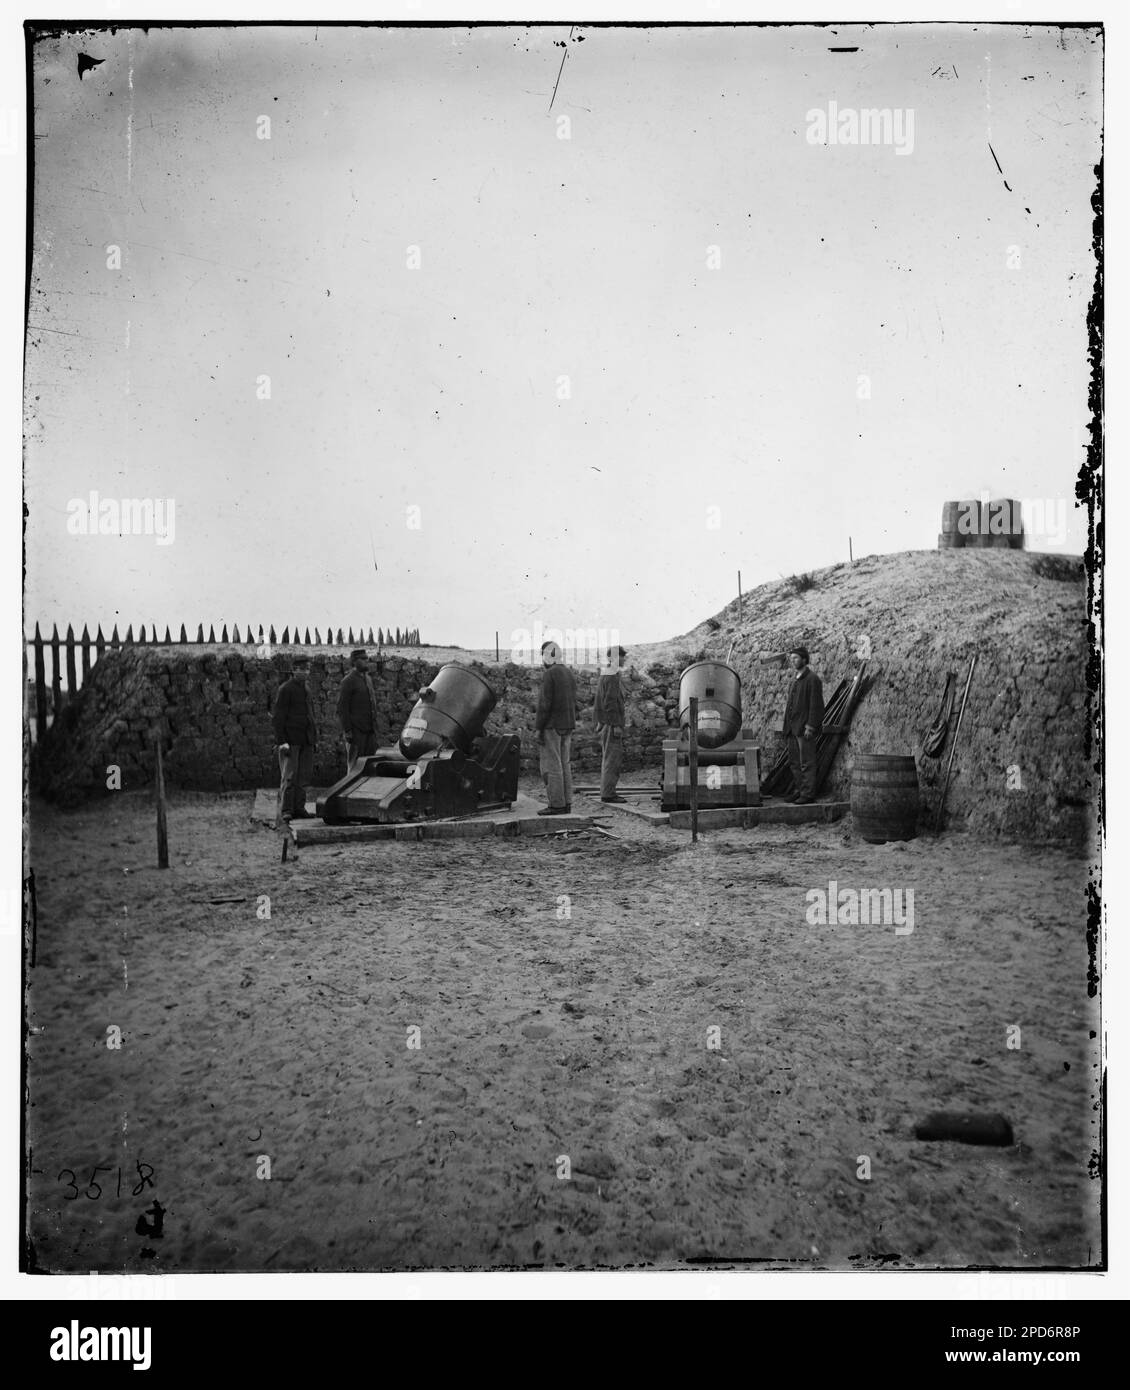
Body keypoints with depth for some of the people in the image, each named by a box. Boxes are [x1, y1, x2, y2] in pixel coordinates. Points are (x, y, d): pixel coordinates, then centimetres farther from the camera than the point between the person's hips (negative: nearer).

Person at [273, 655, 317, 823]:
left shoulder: (306, 688, 17)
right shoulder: (285, 689, -6)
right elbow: (279, 717, -10)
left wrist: (313, 738, 19)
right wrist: (281, 741, -16)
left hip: (306, 740, 7)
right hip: (290, 740, -7)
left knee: (304, 775, 6)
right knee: (289, 776, -7)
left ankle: (299, 808, 11)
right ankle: (285, 810, -4)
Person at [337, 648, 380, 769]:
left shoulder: (368, 679, 15)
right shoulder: (349, 681, -7)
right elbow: (342, 708, -11)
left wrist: (374, 727, 15)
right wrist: (347, 731, -16)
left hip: (370, 730, 7)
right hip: (356, 731, -7)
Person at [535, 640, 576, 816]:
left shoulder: (549, 675, -14)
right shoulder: (569, 674, 12)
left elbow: (544, 704, -18)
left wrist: (538, 729, -15)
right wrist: (570, 731, 19)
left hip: (551, 726, -8)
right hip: (566, 727, 8)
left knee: (551, 766, -4)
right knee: (563, 765, 11)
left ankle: (556, 805, -4)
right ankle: (566, 804, 10)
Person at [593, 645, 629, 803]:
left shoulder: (605, 675, 18)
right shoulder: (612, 676, -15)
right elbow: (610, 702, -22)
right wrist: (616, 725, -22)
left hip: (605, 723, 10)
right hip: (611, 723, -10)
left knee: (610, 759, 12)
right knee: (612, 758, -8)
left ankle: (607, 792, 14)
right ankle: (608, 793, -8)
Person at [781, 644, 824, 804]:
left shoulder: (812, 679, -8)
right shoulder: (793, 681, 19)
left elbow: (816, 705, -13)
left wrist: (810, 726, -18)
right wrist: (787, 727, 16)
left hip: (805, 729, -9)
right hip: (793, 729, 9)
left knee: (807, 763, -6)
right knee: (794, 763, 12)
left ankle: (809, 794, -4)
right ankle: (799, 791, 19)